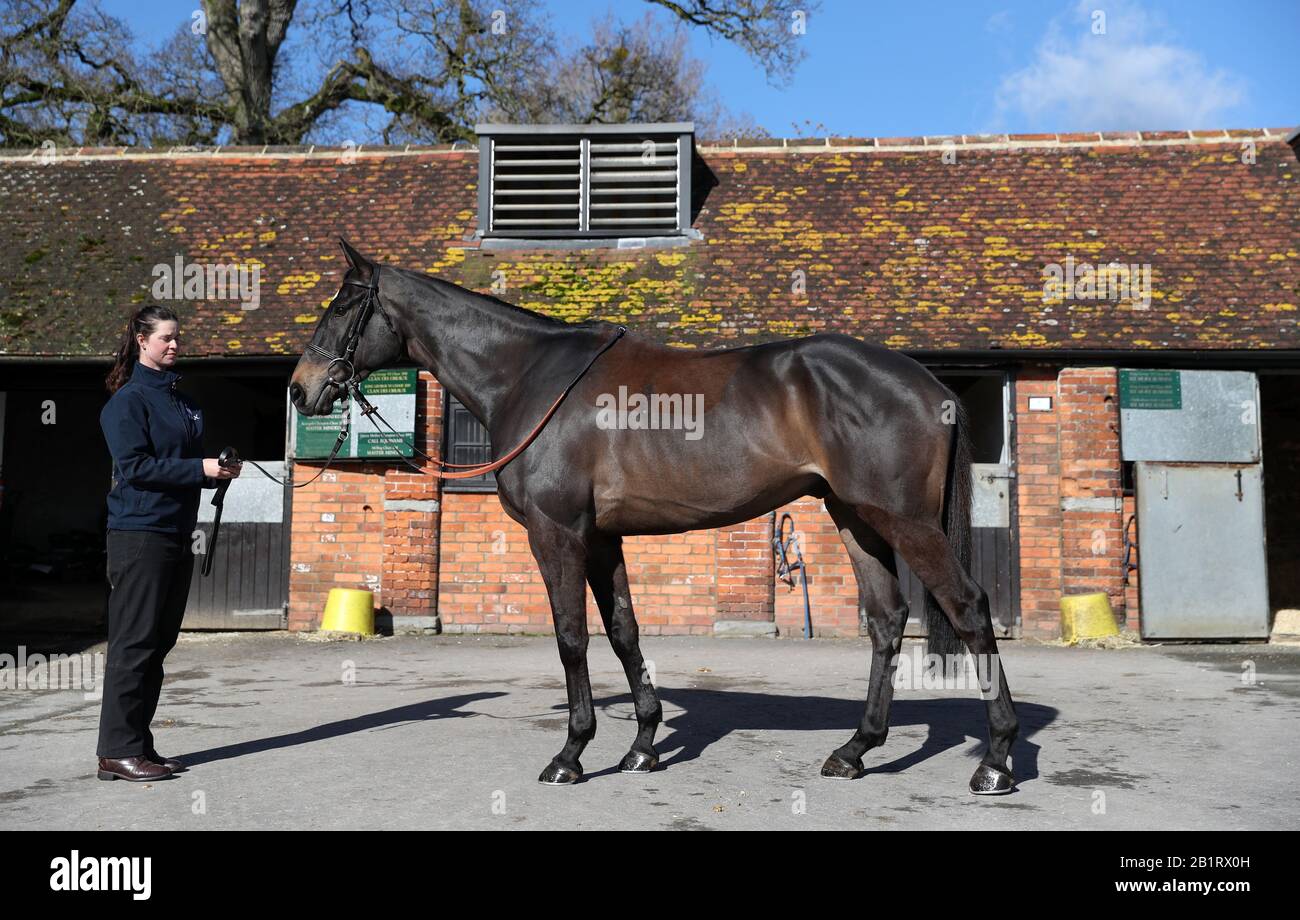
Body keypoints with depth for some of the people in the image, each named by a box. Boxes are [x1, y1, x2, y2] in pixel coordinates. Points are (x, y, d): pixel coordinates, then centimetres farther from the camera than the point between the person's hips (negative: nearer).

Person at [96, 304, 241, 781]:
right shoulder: (128, 400, -7)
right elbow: (135, 466, -16)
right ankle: (117, 751, 0)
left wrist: (219, 470, 2)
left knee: (159, 643, 10)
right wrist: (200, 468, -18)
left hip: (177, 534, 8)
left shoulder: (180, 399, 17)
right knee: (133, 643, -6)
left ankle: (138, 744, 18)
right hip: (139, 532, -8)